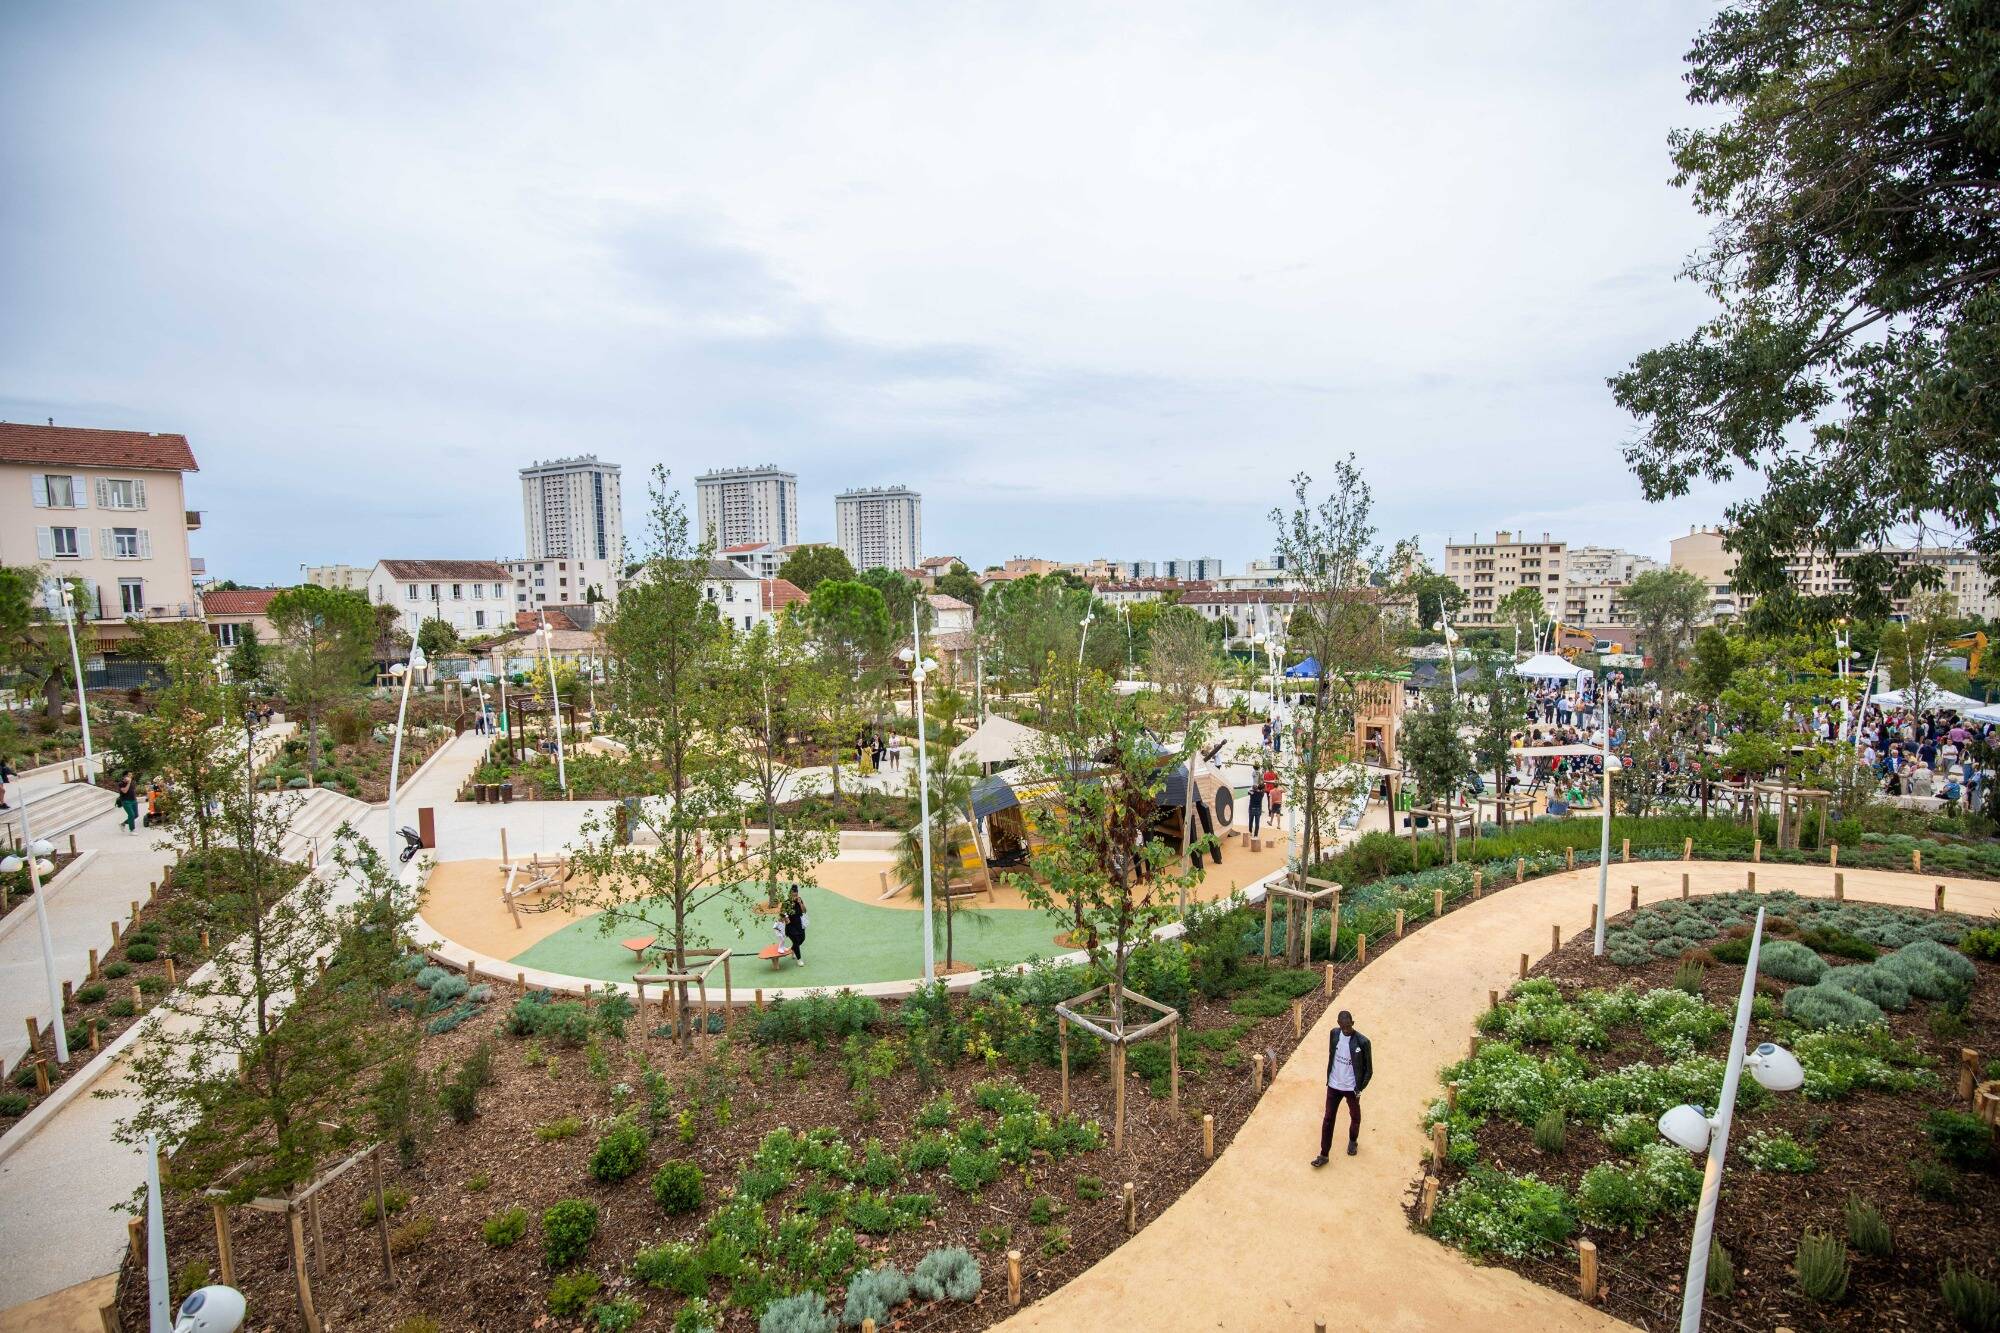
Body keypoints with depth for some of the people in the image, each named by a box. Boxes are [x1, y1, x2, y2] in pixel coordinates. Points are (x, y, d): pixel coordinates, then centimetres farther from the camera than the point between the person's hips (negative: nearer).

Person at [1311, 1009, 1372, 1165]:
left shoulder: (1362, 1042, -22)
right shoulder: (1334, 1034, -9)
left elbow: (1368, 1069, -11)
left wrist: (1360, 1088, -12)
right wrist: (1328, 1077, 9)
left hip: (1351, 1088, -2)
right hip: (1333, 1085, 2)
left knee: (1355, 1117, 22)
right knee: (1328, 1119, 6)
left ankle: (1353, 1141, 50)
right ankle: (1323, 1154, 16)